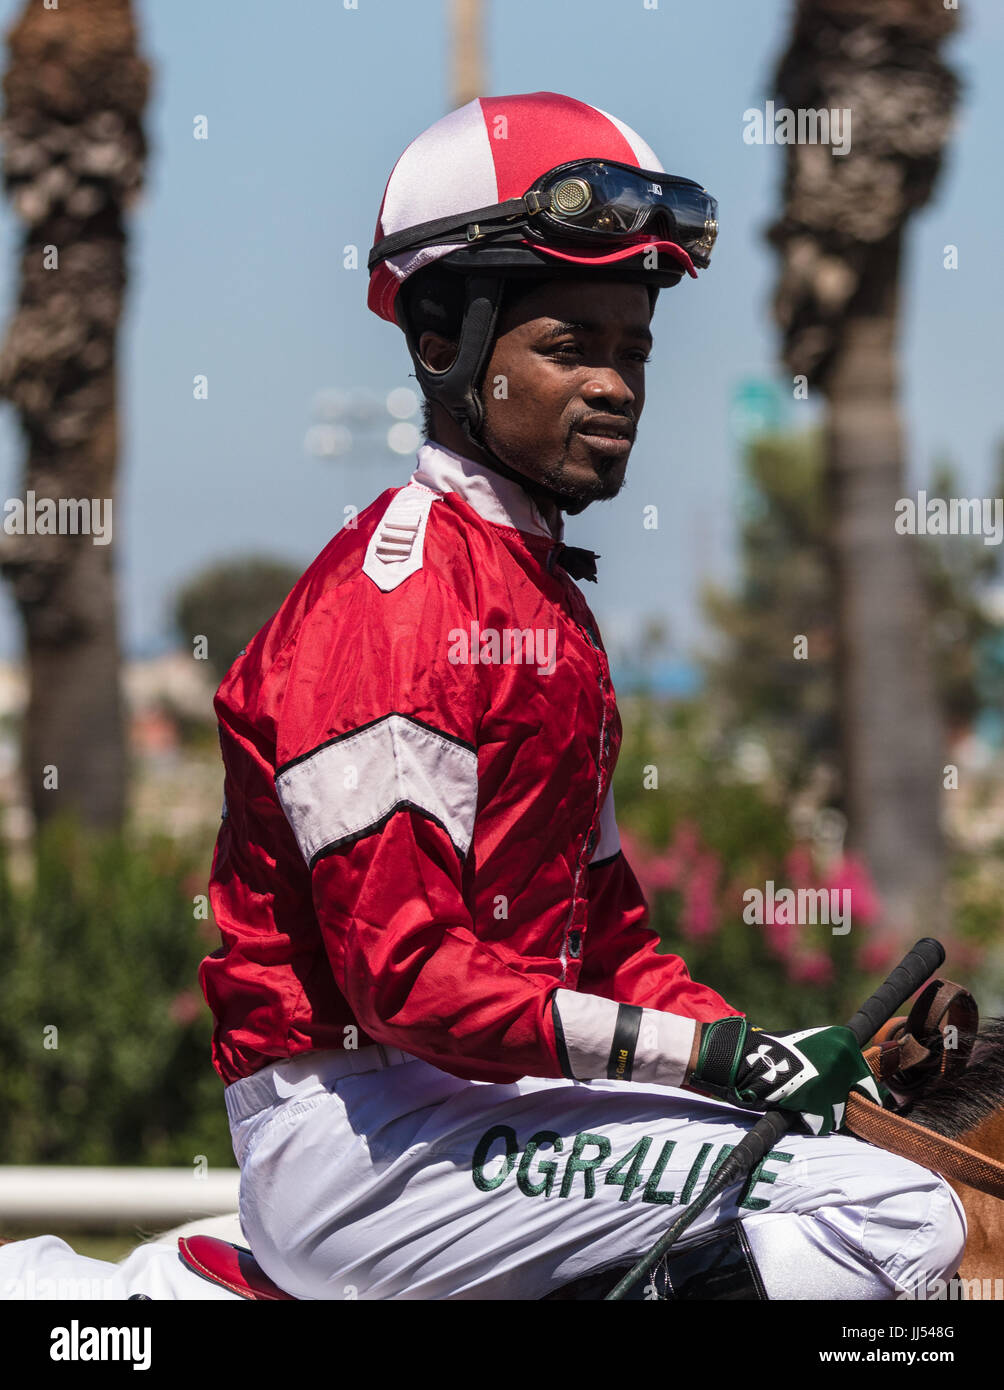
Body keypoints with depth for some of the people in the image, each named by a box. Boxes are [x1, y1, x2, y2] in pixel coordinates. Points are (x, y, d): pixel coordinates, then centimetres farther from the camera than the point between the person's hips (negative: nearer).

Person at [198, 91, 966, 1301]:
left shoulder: (543, 594, 21)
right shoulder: (395, 596, -12)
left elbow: (598, 922, 20)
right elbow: (407, 973, -20)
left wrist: (763, 1055, 3)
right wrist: (704, 1052, -20)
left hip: (484, 1099, 10)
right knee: (906, 1217, -19)